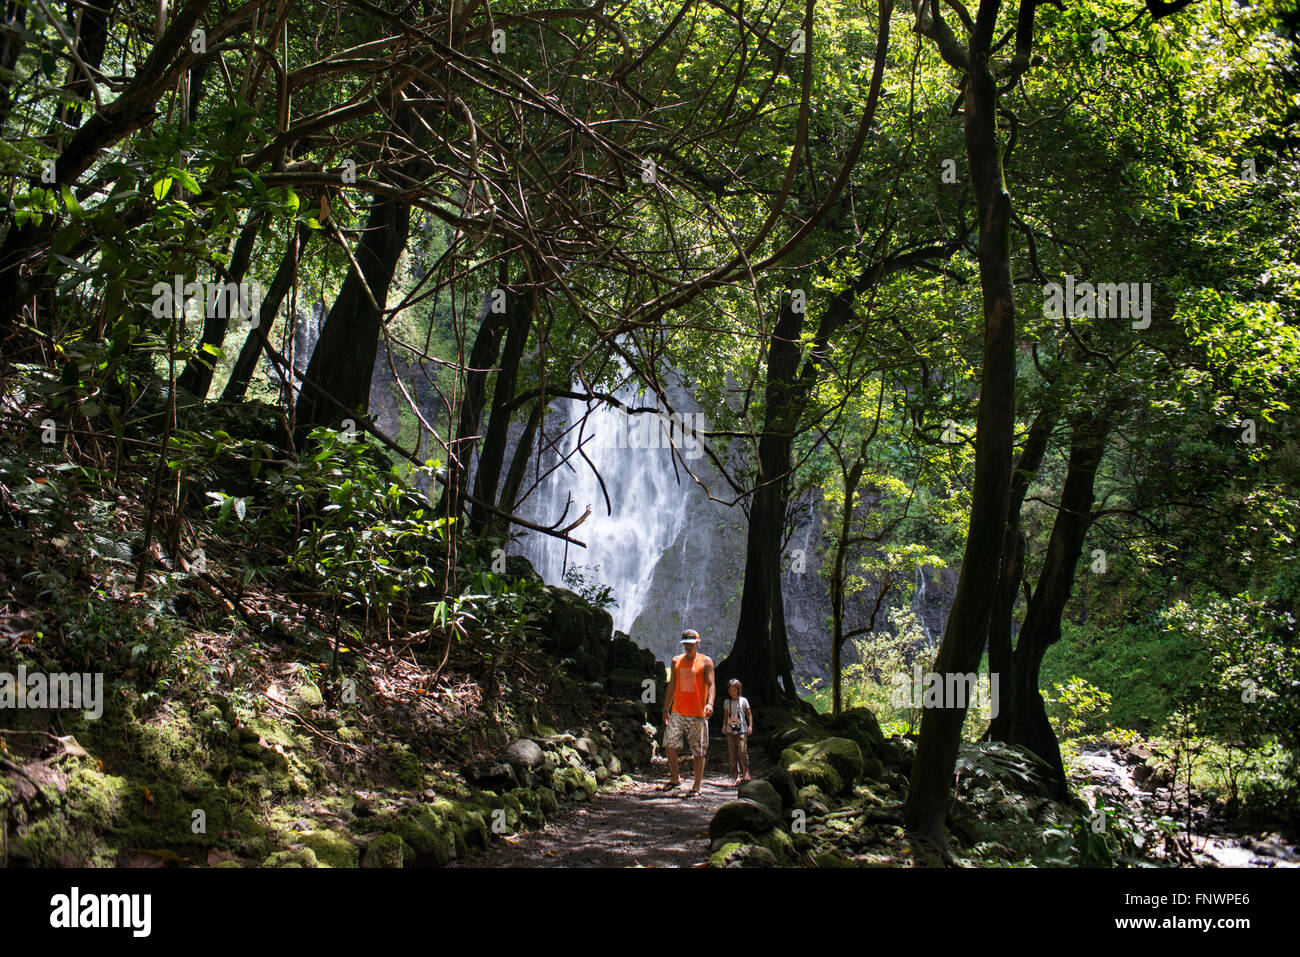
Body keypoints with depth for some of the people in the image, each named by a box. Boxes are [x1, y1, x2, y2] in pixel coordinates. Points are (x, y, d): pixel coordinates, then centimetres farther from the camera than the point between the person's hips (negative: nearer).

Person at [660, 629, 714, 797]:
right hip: (677, 712, 3)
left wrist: (710, 703, -25)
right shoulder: (676, 661, 12)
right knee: (669, 745, -7)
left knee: (699, 751, 0)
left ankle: (696, 786, 9)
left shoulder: (706, 661, 1)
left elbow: (710, 684, -8)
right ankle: (675, 778, 12)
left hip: (698, 714, -3)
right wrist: (666, 709, 14)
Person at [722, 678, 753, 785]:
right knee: (732, 754, -1)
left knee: (742, 752, -14)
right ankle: (737, 776, 3)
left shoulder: (743, 700, 1)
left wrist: (750, 726, -4)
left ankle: (745, 770, 12)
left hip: (742, 730, -3)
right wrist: (724, 726, 2)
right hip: (730, 731, 3)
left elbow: (749, 714, 5)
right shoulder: (726, 702, 8)